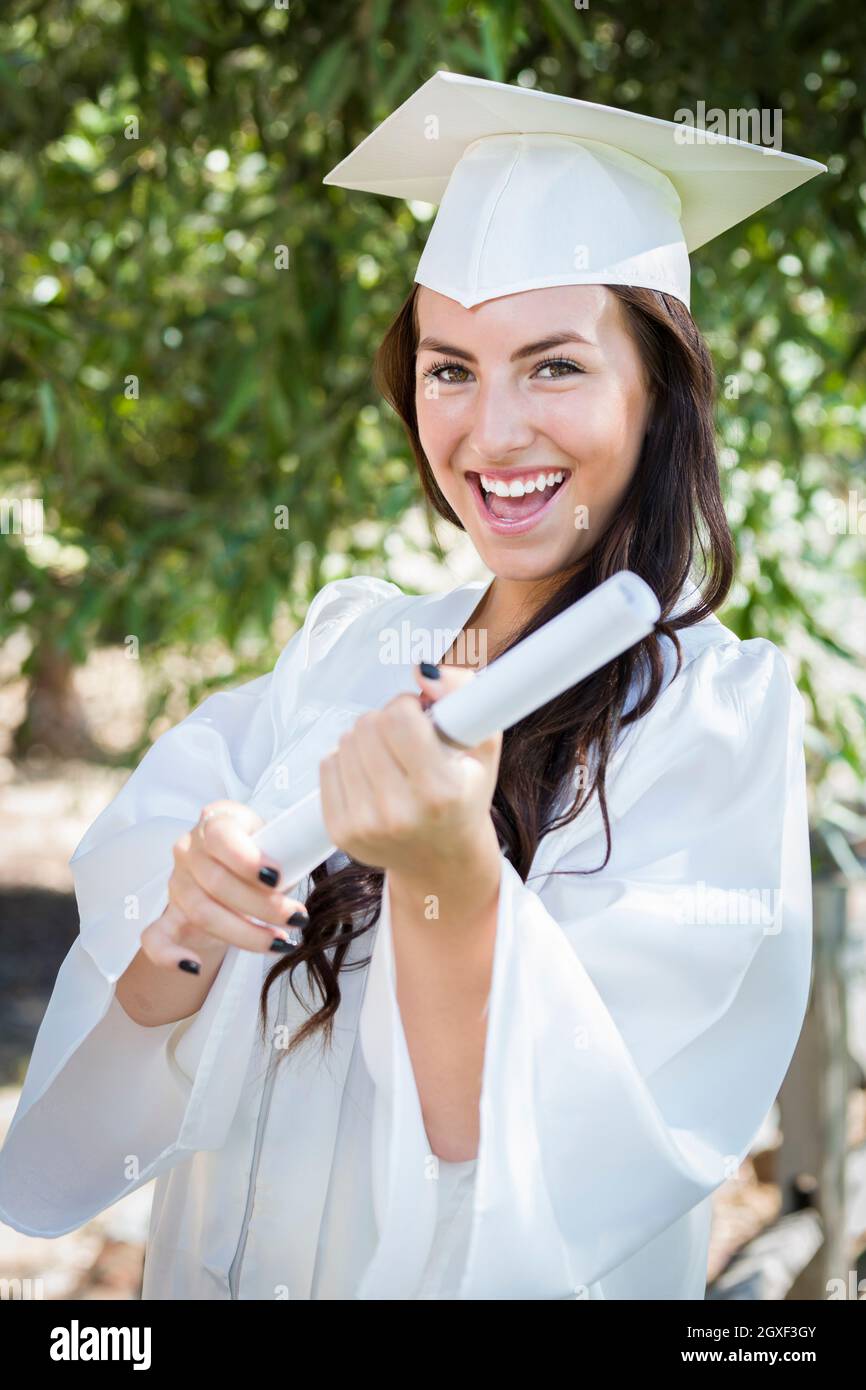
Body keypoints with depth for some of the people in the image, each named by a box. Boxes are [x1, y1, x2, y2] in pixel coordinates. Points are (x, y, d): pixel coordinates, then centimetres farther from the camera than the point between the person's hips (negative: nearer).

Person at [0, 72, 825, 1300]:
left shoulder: (720, 720, -18)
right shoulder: (346, 648, -5)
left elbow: (558, 1172, -25)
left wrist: (449, 881, -39)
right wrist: (182, 936, -28)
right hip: (218, 1267, 4)